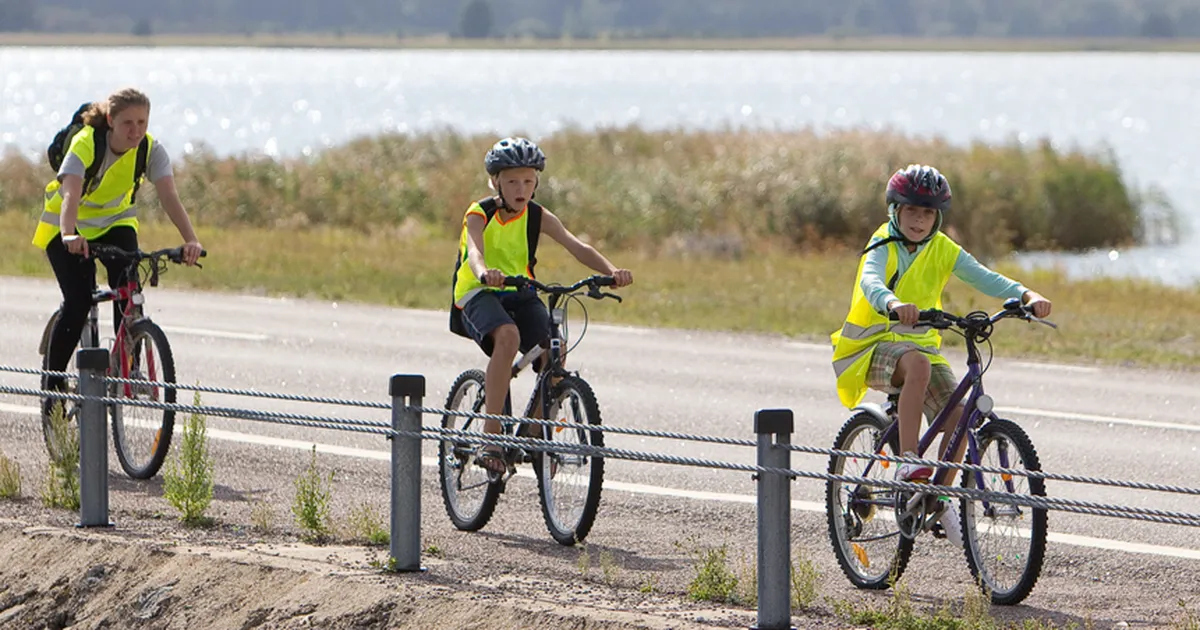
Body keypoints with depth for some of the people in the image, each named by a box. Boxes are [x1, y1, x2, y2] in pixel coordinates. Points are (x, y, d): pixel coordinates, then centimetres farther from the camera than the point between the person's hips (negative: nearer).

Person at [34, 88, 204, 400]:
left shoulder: (151, 150, -20)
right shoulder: (85, 144, -30)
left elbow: (169, 197, -33)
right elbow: (71, 195, -45)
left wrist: (190, 240, -49)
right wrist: (70, 236, -64)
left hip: (115, 222, 3)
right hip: (67, 225, -3)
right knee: (78, 301, -19)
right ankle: (52, 384, -5)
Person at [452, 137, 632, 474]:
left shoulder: (537, 217, -2)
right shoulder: (479, 215, -13)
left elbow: (577, 247, -15)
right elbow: (474, 251, -33)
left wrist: (612, 270, -33)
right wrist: (485, 273, -58)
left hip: (520, 294, 5)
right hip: (478, 295, -5)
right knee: (508, 336, -35)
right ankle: (491, 437, -35)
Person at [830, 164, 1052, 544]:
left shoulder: (942, 250, 3)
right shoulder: (883, 246, -10)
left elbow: (983, 278, -9)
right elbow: (870, 281, -31)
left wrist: (1027, 295, -28)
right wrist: (895, 304, -55)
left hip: (921, 343, 5)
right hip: (875, 345, -5)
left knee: (957, 413, -15)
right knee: (917, 365, -38)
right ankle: (907, 462, -36)